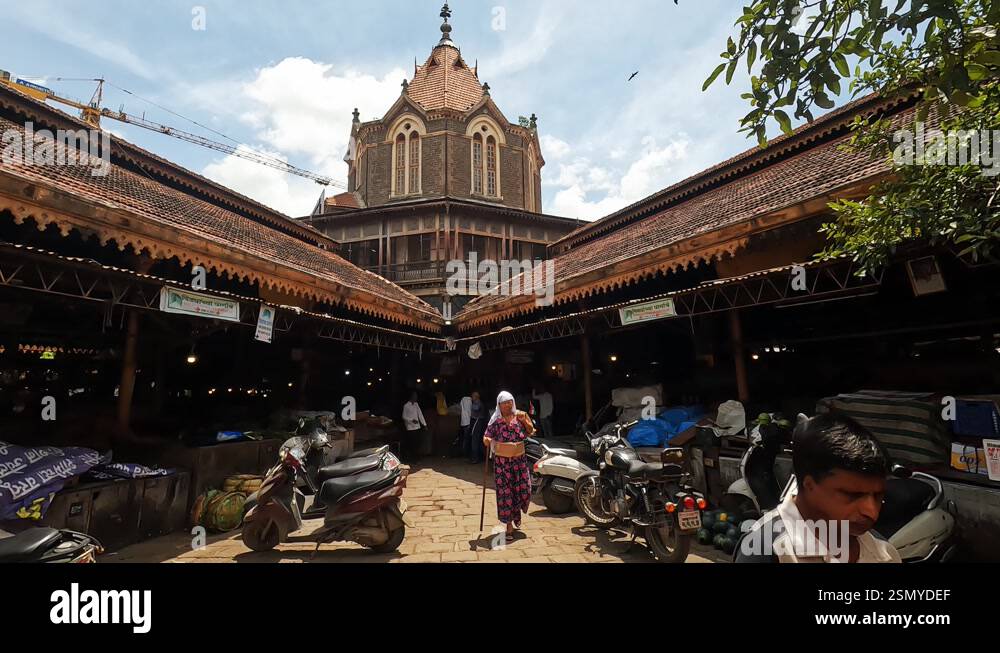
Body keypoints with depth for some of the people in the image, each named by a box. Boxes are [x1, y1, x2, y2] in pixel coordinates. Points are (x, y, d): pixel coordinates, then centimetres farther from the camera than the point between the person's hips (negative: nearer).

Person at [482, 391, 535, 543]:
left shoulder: (520, 416, 2)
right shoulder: (496, 420, -4)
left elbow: (531, 432, 8)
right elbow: (488, 437, -5)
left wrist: (524, 421, -9)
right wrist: (486, 441, -28)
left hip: (520, 459, 2)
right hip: (502, 461, -2)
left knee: (523, 490, 4)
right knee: (505, 493, -2)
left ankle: (516, 513, 37)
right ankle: (509, 526, 11)